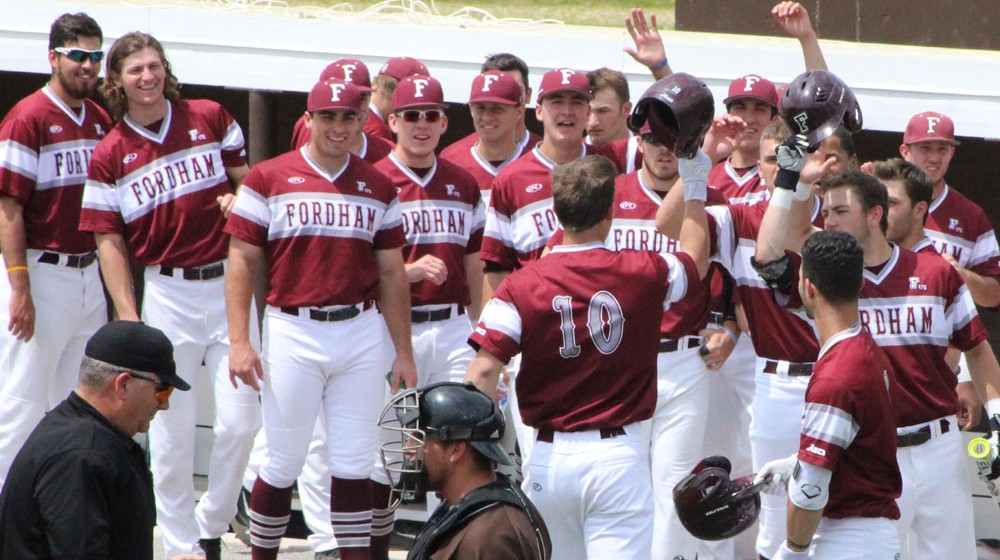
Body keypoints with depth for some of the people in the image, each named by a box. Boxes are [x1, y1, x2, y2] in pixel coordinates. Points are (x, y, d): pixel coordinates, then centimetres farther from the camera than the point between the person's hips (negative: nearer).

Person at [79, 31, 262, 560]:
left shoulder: (210, 118, 5)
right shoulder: (109, 156, 1)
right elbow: (109, 239, 1)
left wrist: (242, 201, -6)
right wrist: (127, 313, -8)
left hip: (228, 283, 1)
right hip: (167, 293, -1)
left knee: (241, 420, -5)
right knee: (172, 429, 0)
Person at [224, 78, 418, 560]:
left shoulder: (378, 188, 10)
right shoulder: (268, 180, 0)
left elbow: (391, 274, 13)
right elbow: (242, 263, -1)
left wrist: (403, 352, 10)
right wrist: (239, 341, -10)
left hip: (361, 334, 3)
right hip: (292, 332, -3)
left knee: (354, 462, 3)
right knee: (284, 462, 1)